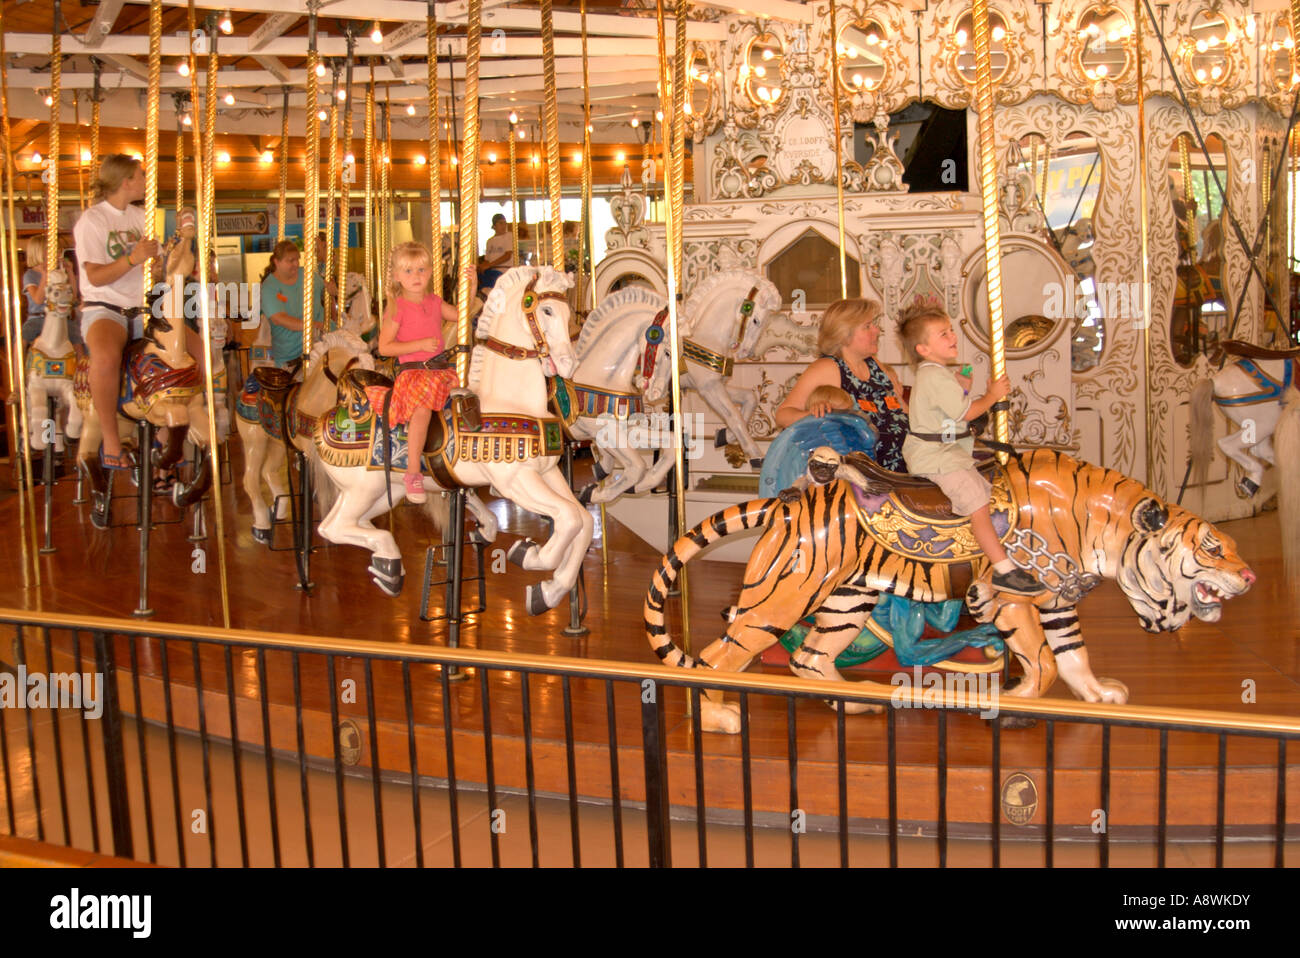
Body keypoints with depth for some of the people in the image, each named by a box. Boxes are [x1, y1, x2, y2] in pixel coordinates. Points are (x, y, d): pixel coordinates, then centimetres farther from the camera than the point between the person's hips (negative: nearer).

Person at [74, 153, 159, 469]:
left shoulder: (141, 217, 14)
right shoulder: (91, 220, -6)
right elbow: (96, 277, -15)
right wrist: (132, 259, -28)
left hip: (141, 311, 7)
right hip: (103, 309, -7)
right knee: (106, 356, -39)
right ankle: (110, 440, -25)